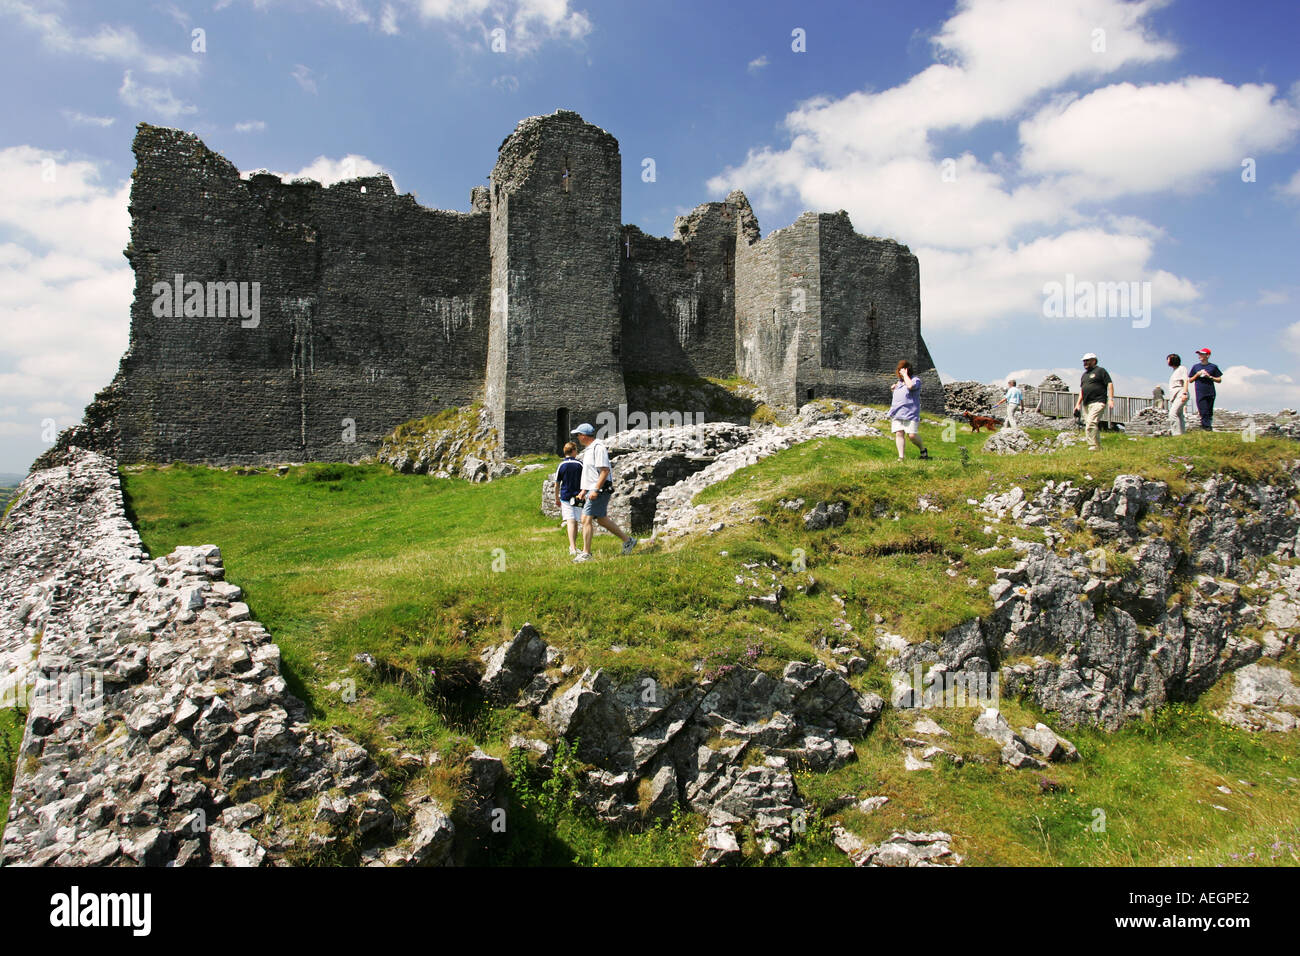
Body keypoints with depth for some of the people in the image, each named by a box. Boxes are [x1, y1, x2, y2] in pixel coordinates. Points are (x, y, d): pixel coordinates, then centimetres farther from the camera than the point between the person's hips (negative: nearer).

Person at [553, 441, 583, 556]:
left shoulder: (561, 465, -2)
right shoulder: (579, 464, -3)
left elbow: (557, 484, 3)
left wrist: (557, 499, 14)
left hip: (565, 496, -1)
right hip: (578, 496, 1)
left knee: (570, 521, -7)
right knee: (575, 521, 12)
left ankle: (573, 547, -20)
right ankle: (574, 545, 25)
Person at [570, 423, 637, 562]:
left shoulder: (598, 448, -15)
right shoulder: (589, 449, 18)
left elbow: (605, 471, -21)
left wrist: (595, 490, -24)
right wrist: (584, 490, 22)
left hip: (599, 490, -10)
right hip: (592, 490, 10)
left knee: (586, 519, -11)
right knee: (602, 519, 14)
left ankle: (586, 553, -7)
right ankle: (628, 540, 23)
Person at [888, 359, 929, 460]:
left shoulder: (916, 379, -1)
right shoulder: (899, 382, 21)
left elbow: (910, 386, -24)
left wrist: (905, 374, -13)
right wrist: (894, 388, 16)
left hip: (910, 413, -6)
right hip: (897, 414, 6)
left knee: (912, 435, -10)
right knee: (899, 434, -7)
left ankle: (923, 450, 17)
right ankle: (901, 457, -8)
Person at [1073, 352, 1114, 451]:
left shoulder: (1100, 371, 2)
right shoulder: (1084, 374, 24)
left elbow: (1110, 384, -4)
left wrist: (1110, 400, -13)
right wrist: (1078, 404, 19)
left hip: (1097, 402, -8)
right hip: (1086, 404, 8)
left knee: (1091, 423, -22)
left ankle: (1093, 447, -24)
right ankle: (1098, 447, 12)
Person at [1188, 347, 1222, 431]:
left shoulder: (1213, 367, 7)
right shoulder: (1195, 367, 11)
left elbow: (1219, 380, 9)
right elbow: (1190, 380, 13)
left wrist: (1210, 377, -6)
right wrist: (1197, 375, -3)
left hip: (1210, 393, 0)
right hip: (1200, 393, 0)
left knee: (1209, 412, 4)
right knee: (1203, 411, -9)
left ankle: (1209, 426, 10)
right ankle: (1206, 427, -8)